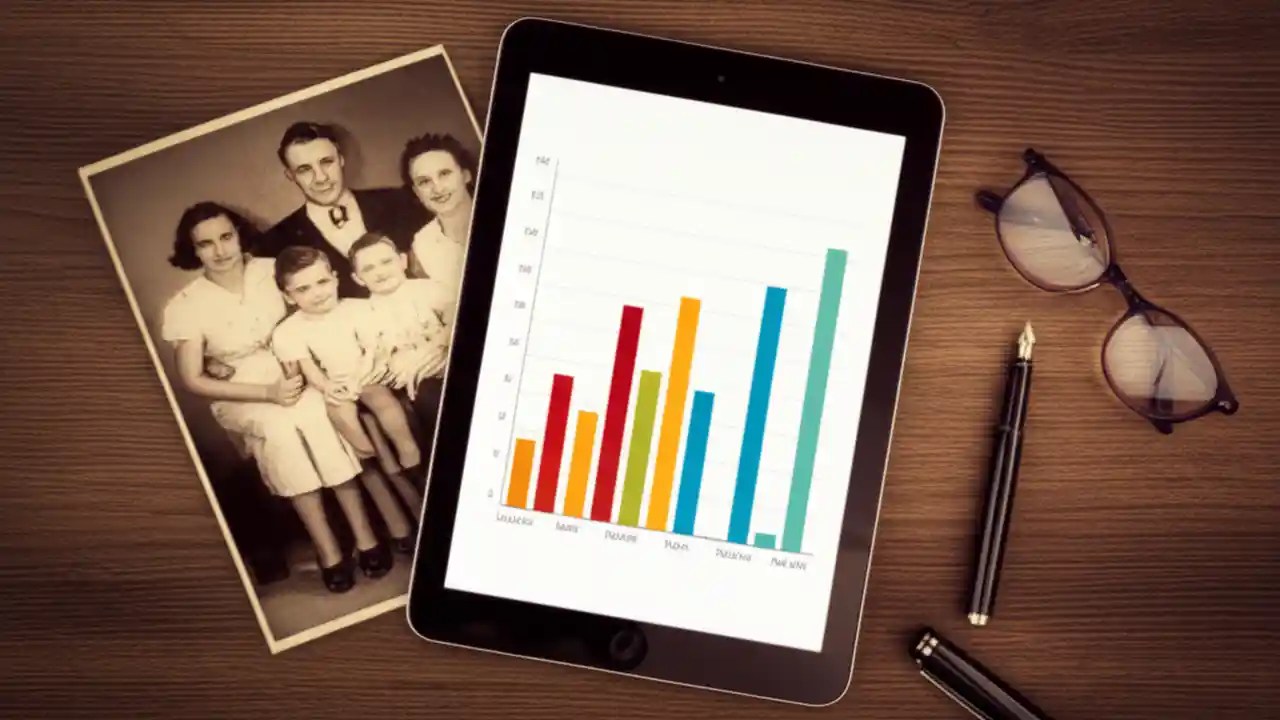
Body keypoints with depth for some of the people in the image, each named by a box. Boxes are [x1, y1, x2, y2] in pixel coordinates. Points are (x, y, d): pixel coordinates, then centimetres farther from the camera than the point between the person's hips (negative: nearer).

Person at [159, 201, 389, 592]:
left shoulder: (272, 271, -3)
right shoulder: (184, 306, -6)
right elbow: (193, 380, -9)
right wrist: (268, 393, -19)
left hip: (294, 379, 1)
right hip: (241, 398, -1)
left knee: (316, 411, -33)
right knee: (280, 424, -34)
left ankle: (364, 535, -27)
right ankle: (328, 549, -26)